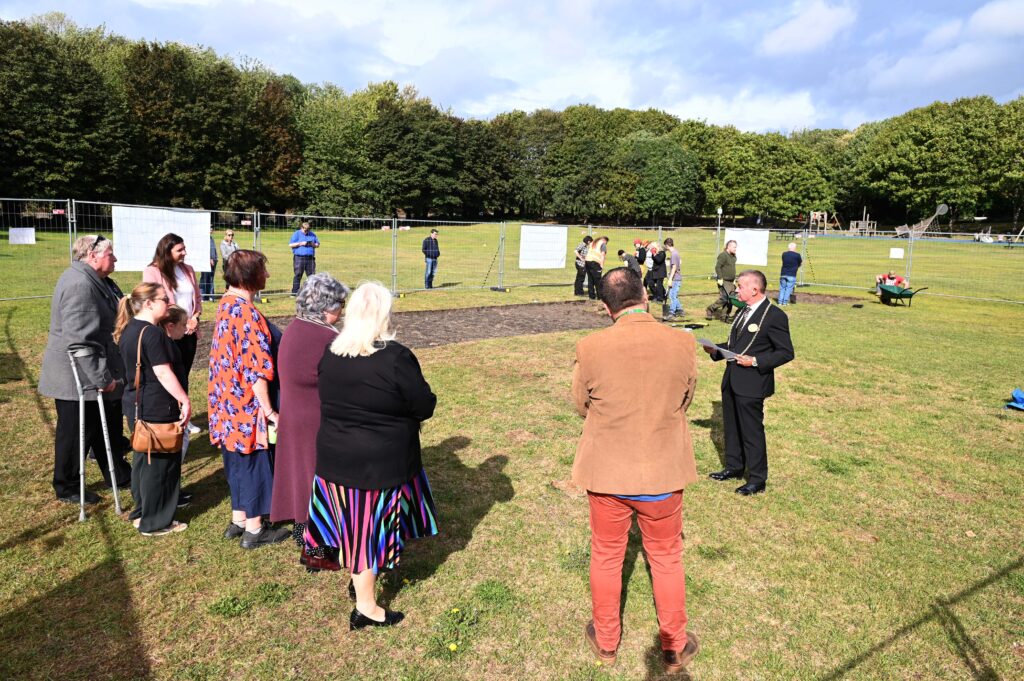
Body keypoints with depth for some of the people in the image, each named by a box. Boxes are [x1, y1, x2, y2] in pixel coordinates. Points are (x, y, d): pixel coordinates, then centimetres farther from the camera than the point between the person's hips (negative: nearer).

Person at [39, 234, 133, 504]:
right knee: (76, 432, 6)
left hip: (94, 374, 10)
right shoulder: (79, 285, -24)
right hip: (79, 378, -10)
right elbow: (79, 340, -30)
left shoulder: (95, 280, 10)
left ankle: (118, 474, 32)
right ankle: (67, 488, 23)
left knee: (109, 426, 19)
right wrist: (101, 378, -27)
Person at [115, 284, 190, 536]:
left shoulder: (129, 330, 10)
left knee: (144, 459, 20)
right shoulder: (152, 333, -20)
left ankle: (141, 513, 33)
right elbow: (164, 373, -23)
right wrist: (185, 401, -19)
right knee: (160, 465, 2)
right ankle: (155, 523, 12)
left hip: (136, 404, 10)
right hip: (156, 409, -10)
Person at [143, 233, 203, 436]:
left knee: (184, 376, 14)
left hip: (189, 332, 5)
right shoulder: (152, 271, -9)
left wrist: (195, 317, -5)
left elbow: (198, 297, 13)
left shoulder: (188, 270, 8)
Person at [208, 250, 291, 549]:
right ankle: (254, 530, 17)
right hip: (247, 405, -9)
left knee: (237, 462, 19)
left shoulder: (225, 305, 6)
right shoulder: (248, 314, -22)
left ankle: (238, 521, 32)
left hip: (227, 403, 9)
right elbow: (255, 369, -24)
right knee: (254, 464, 4)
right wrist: (268, 409, -18)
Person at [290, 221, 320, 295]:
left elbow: (318, 244, 18)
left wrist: (313, 244, -5)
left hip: (310, 258, 3)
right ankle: (295, 292, 0)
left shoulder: (312, 234, 16)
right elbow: (290, 244, -2)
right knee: (298, 275, -3)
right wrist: (301, 243, -12)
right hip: (299, 258, -3)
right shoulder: (297, 234, 5)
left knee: (311, 275, 2)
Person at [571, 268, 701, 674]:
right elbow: (685, 400, 1)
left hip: (607, 472, -1)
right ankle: (675, 647, 36)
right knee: (666, 559, 20)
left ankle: (605, 641, 38)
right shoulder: (683, 344, -15)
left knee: (606, 557, 19)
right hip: (663, 472, 1)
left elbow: (581, 405, -3)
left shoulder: (590, 349, -19)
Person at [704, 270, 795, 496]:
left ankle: (757, 479, 16)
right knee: (731, 426, 19)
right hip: (731, 380, 8)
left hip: (751, 383, -8)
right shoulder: (743, 311, 12)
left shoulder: (775, 316, -14)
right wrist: (716, 350, 3)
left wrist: (755, 361, -22)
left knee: (752, 431, 2)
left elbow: (786, 353, -14)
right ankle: (734, 467, 36)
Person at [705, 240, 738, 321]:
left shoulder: (734, 256, 16)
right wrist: (720, 278, -20)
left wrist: (734, 279, 21)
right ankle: (709, 311, 0)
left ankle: (724, 317, 12)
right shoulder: (723, 255, -12)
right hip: (723, 282, -9)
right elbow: (717, 267, -17)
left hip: (731, 282, 9)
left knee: (730, 300, 5)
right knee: (724, 298, -16)